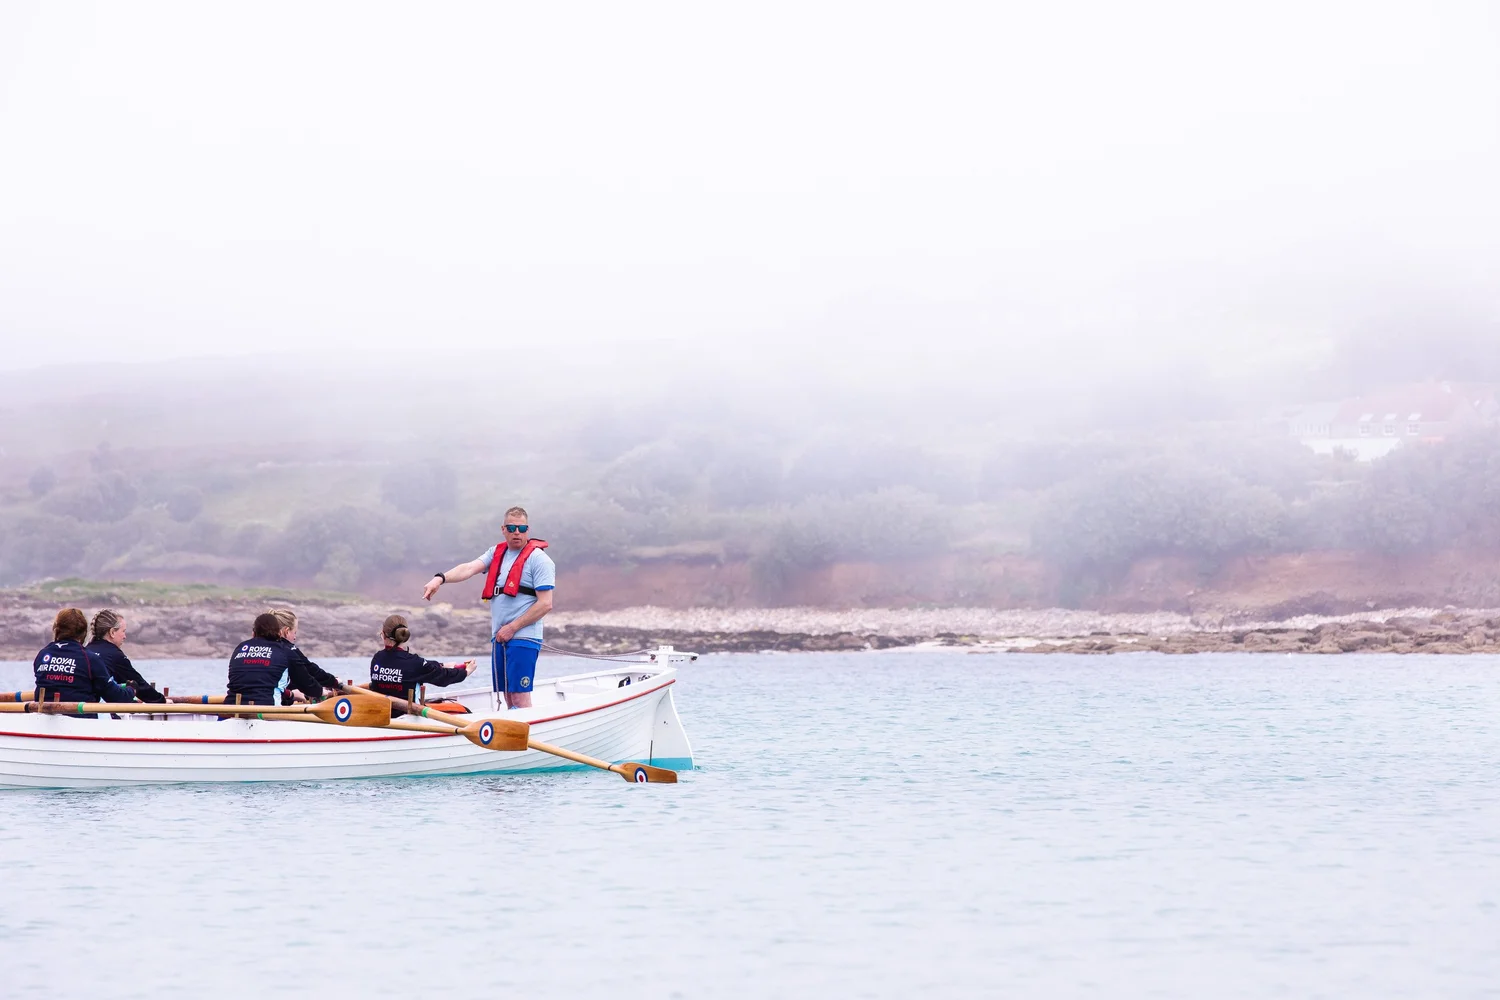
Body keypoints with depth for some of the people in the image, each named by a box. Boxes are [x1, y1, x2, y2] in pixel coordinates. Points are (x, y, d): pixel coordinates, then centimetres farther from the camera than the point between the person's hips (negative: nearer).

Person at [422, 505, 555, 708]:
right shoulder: (496, 553, 15)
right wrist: (440, 578, -20)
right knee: (508, 699, 7)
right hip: (499, 638, 6)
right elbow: (470, 568, -1)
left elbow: (545, 604, -9)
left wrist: (512, 627, -11)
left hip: (524, 639, -6)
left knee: (520, 698, -13)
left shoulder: (539, 559, -4)